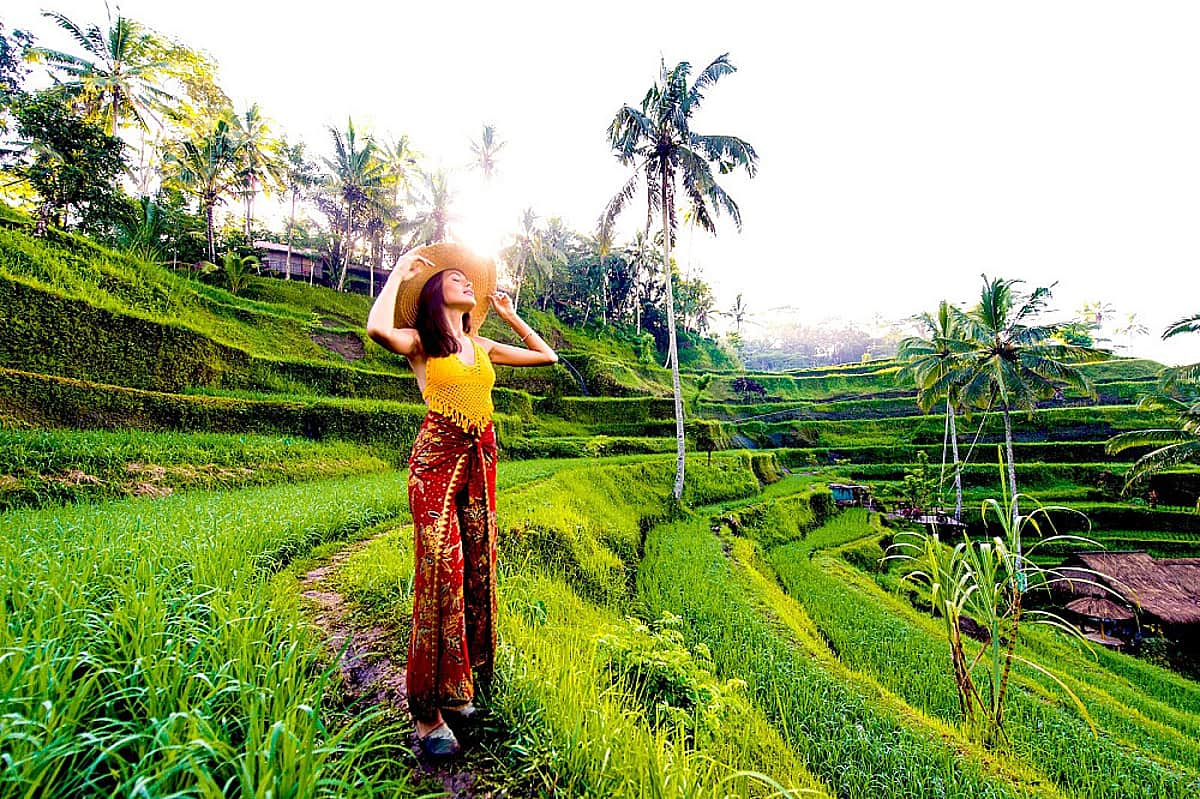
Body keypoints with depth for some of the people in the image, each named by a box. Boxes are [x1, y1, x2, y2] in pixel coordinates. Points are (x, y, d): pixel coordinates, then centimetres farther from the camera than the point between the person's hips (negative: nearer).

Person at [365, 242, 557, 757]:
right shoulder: (420, 342, 2)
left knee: (477, 570, 8)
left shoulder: (483, 346, 17)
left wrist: (509, 315, 22)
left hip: (480, 462, 6)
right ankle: (426, 711, 5)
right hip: (436, 459, -5)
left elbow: (546, 355, 22)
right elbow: (378, 329, -22)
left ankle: (459, 685, 25)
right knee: (439, 571, -9)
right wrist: (399, 273, -6)